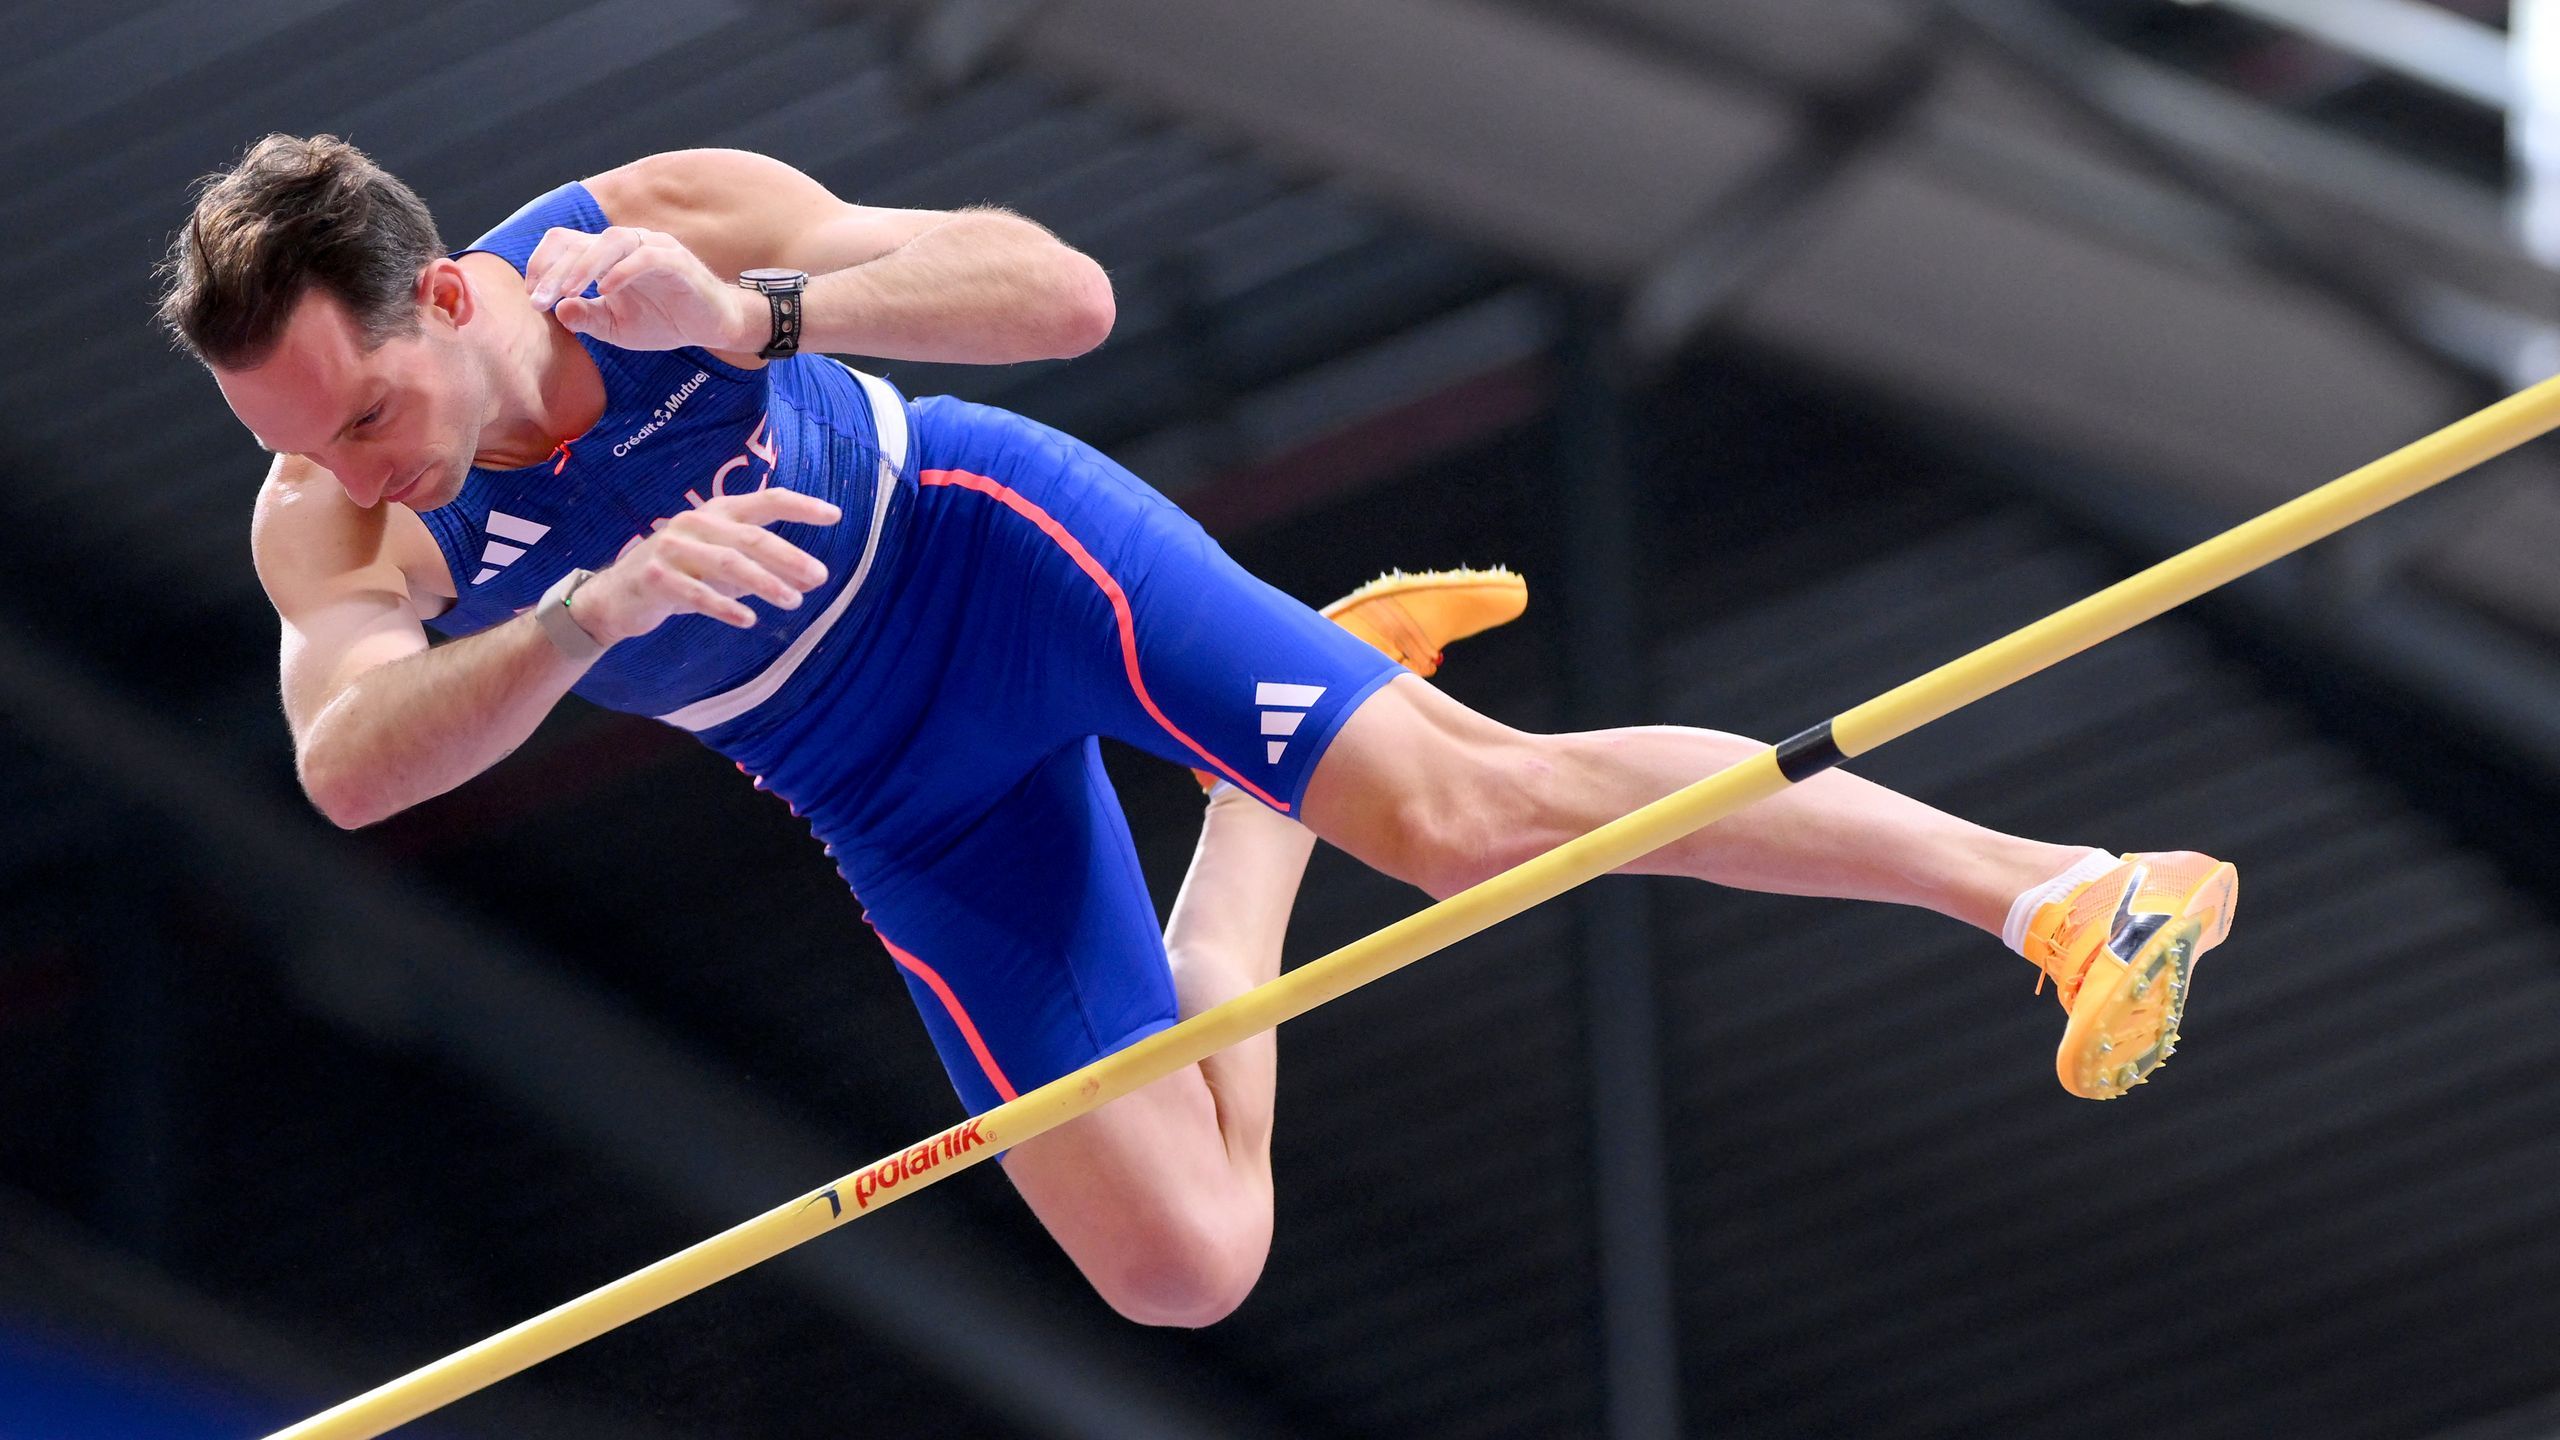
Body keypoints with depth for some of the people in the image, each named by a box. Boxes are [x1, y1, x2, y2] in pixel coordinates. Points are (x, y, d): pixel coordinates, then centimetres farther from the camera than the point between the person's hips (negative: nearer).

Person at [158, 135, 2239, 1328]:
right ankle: (1265, 814, 29)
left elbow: (1061, 294, -29)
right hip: (908, 816, 3)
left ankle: (2064, 896, -18)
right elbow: (347, 760, -40)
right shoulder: (333, 527, -20)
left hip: (995, 553, -3)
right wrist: (594, 609, -55)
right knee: (1179, 1267, 1)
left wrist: (749, 314, -44)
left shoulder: (668, 224, -25)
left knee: (1467, 805, -22)